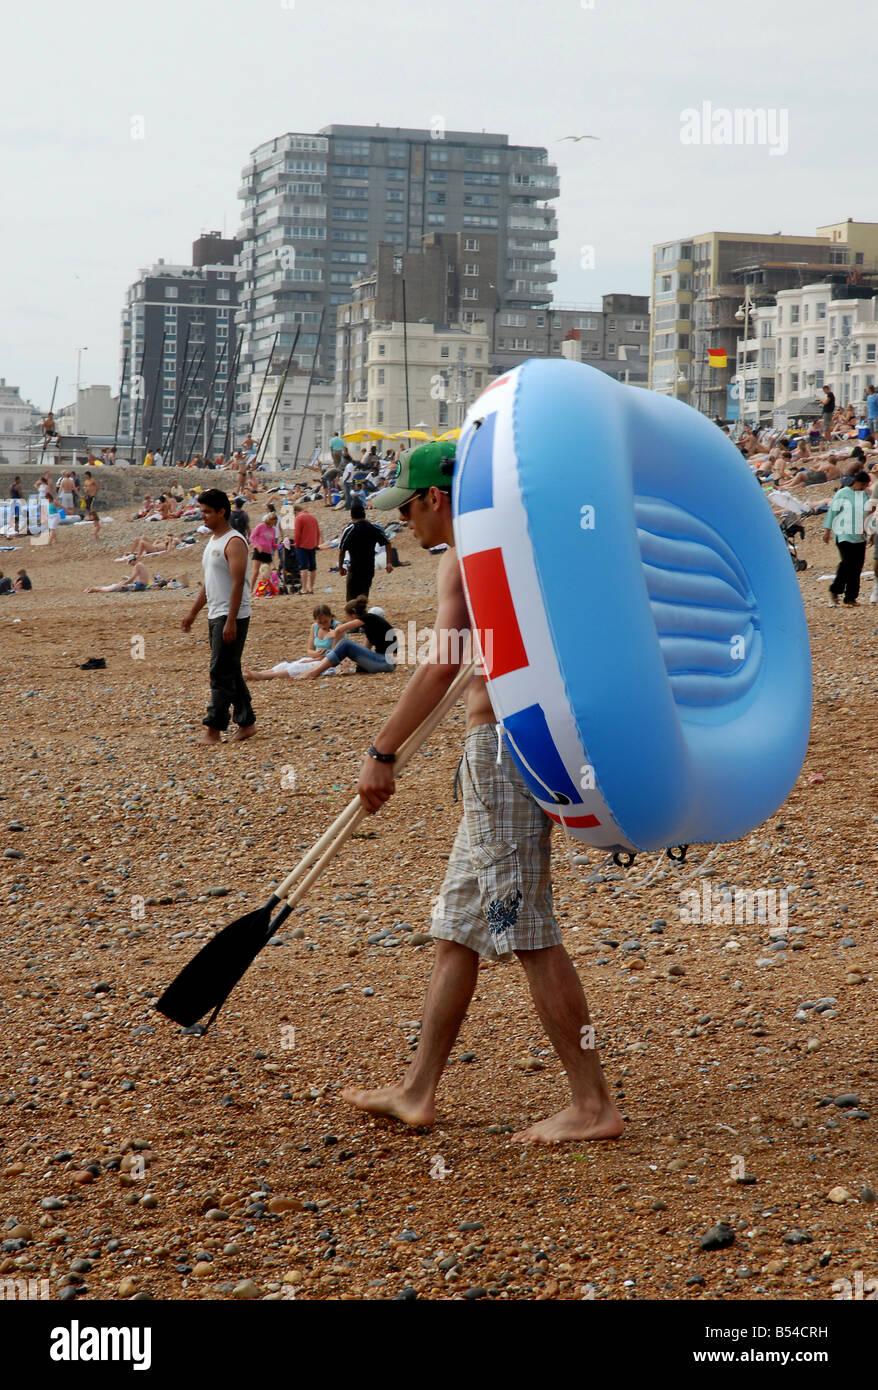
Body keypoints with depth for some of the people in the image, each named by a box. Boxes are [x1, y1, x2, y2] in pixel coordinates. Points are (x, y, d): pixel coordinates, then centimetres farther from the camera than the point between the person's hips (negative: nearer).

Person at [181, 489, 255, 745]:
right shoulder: (212, 541, 16)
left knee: (221, 672, -10)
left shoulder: (234, 542, -14)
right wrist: (193, 613, 22)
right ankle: (246, 723, 19)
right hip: (215, 616, 10)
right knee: (229, 672, 12)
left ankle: (214, 729, -10)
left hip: (232, 617, -10)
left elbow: (238, 583, -21)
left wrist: (230, 621, -25)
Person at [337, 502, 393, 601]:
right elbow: (387, 544, 1)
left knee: (352, 598, 0)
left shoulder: (348, 530, -8)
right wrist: (389, 562, 1)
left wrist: (340, 567, 3)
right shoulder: (374, 528, 3)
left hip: (355, 569, -4)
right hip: (370, 569, 5)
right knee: (364, 596, 18)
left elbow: (342, 551, -8)